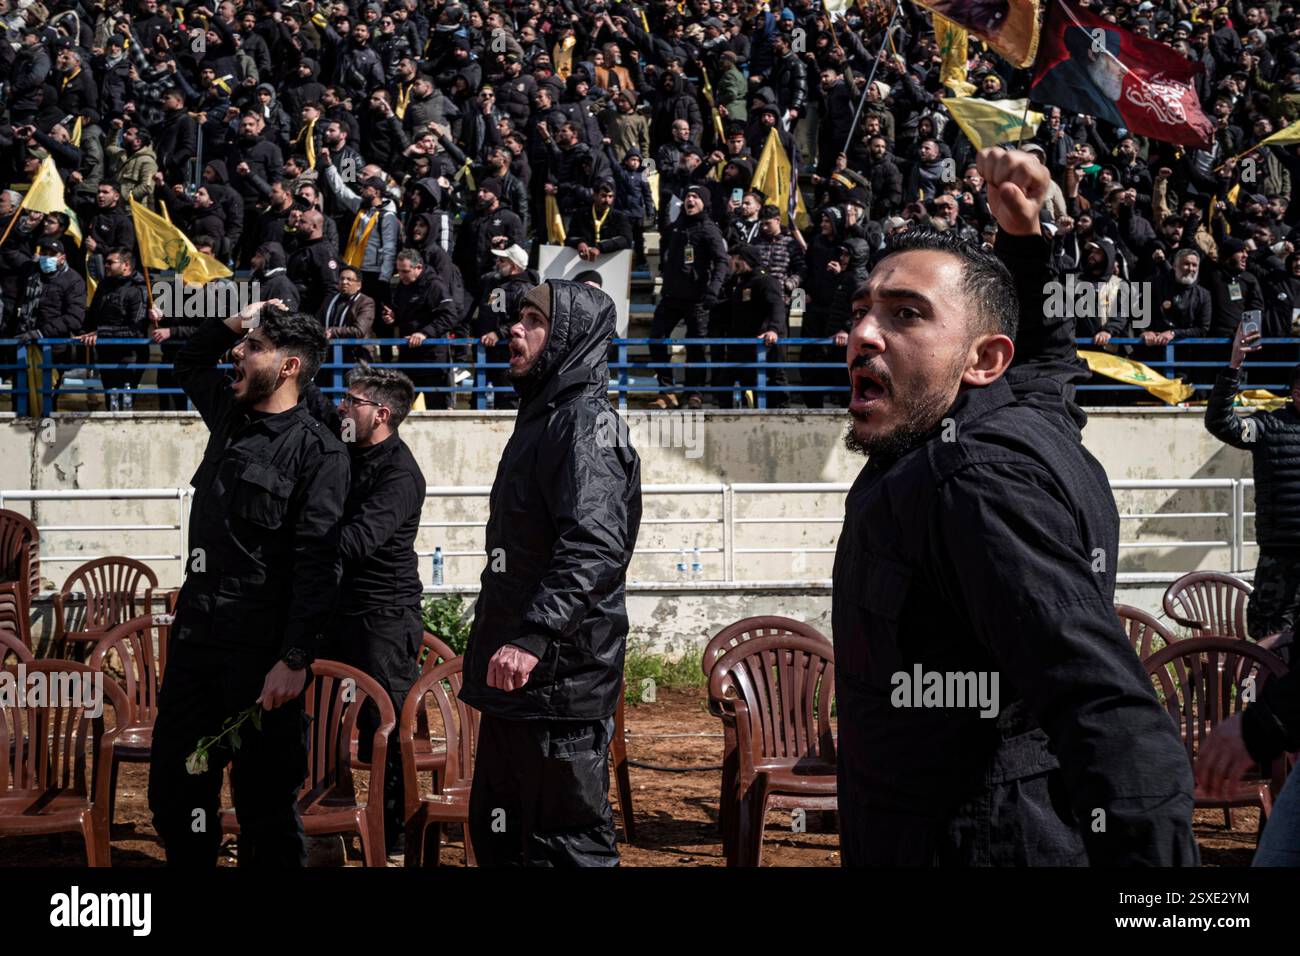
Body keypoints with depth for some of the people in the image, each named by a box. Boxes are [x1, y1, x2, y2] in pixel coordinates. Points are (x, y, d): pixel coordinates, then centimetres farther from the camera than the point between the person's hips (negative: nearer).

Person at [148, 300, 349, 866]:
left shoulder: (317, 451, -10)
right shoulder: (231, 416, 12)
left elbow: (316, 565, -16)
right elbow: (189, 363, 34)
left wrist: (295, 659, -21)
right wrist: (231, 322, 15)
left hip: (261, 651, -7)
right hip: (195, 638, 7)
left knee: (265, 800, 2)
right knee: (173, 791, 12)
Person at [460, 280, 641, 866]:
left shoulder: (586, 423, -13)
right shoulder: (540, 418, 20)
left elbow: (594, 546, -28)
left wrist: (533, 636, -37)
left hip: (560, 681, -11)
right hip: (514, 682, 11)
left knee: (566, 844, -6)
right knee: (497, 837, 16)